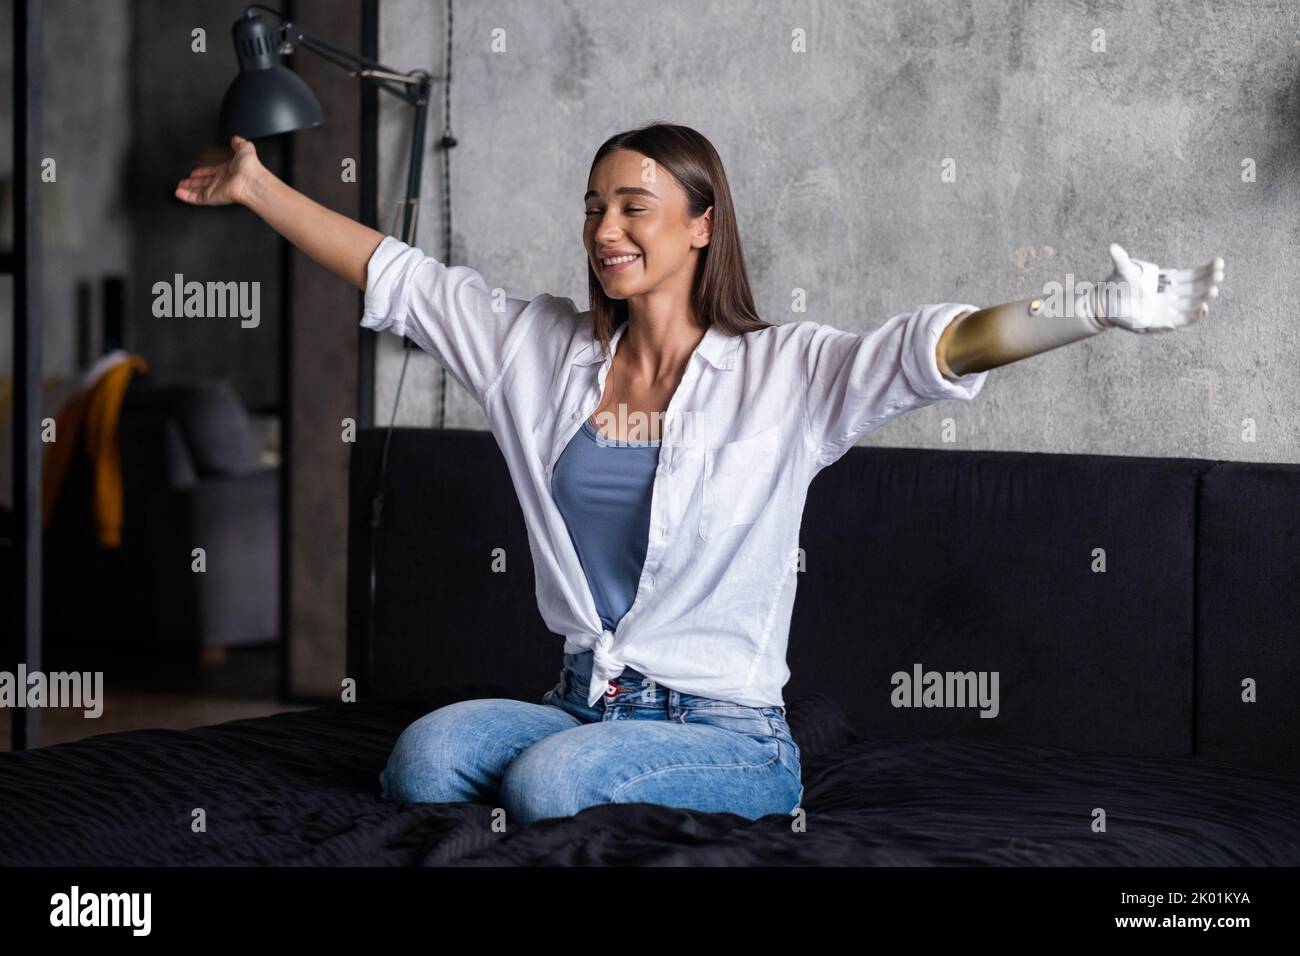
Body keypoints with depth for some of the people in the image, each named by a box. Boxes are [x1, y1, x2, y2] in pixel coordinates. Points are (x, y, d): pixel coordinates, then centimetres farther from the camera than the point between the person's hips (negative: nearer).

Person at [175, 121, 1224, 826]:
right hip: (582, 702, 4)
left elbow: (937, 348, -18)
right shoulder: (538, 347, 9)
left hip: (726, 727, -3)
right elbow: (392, 274, 16)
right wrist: (259, 187, 17)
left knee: (548, 778, -31)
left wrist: (1096, 311, -33)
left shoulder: (784, 373, -4)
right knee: (427, 751, -26)